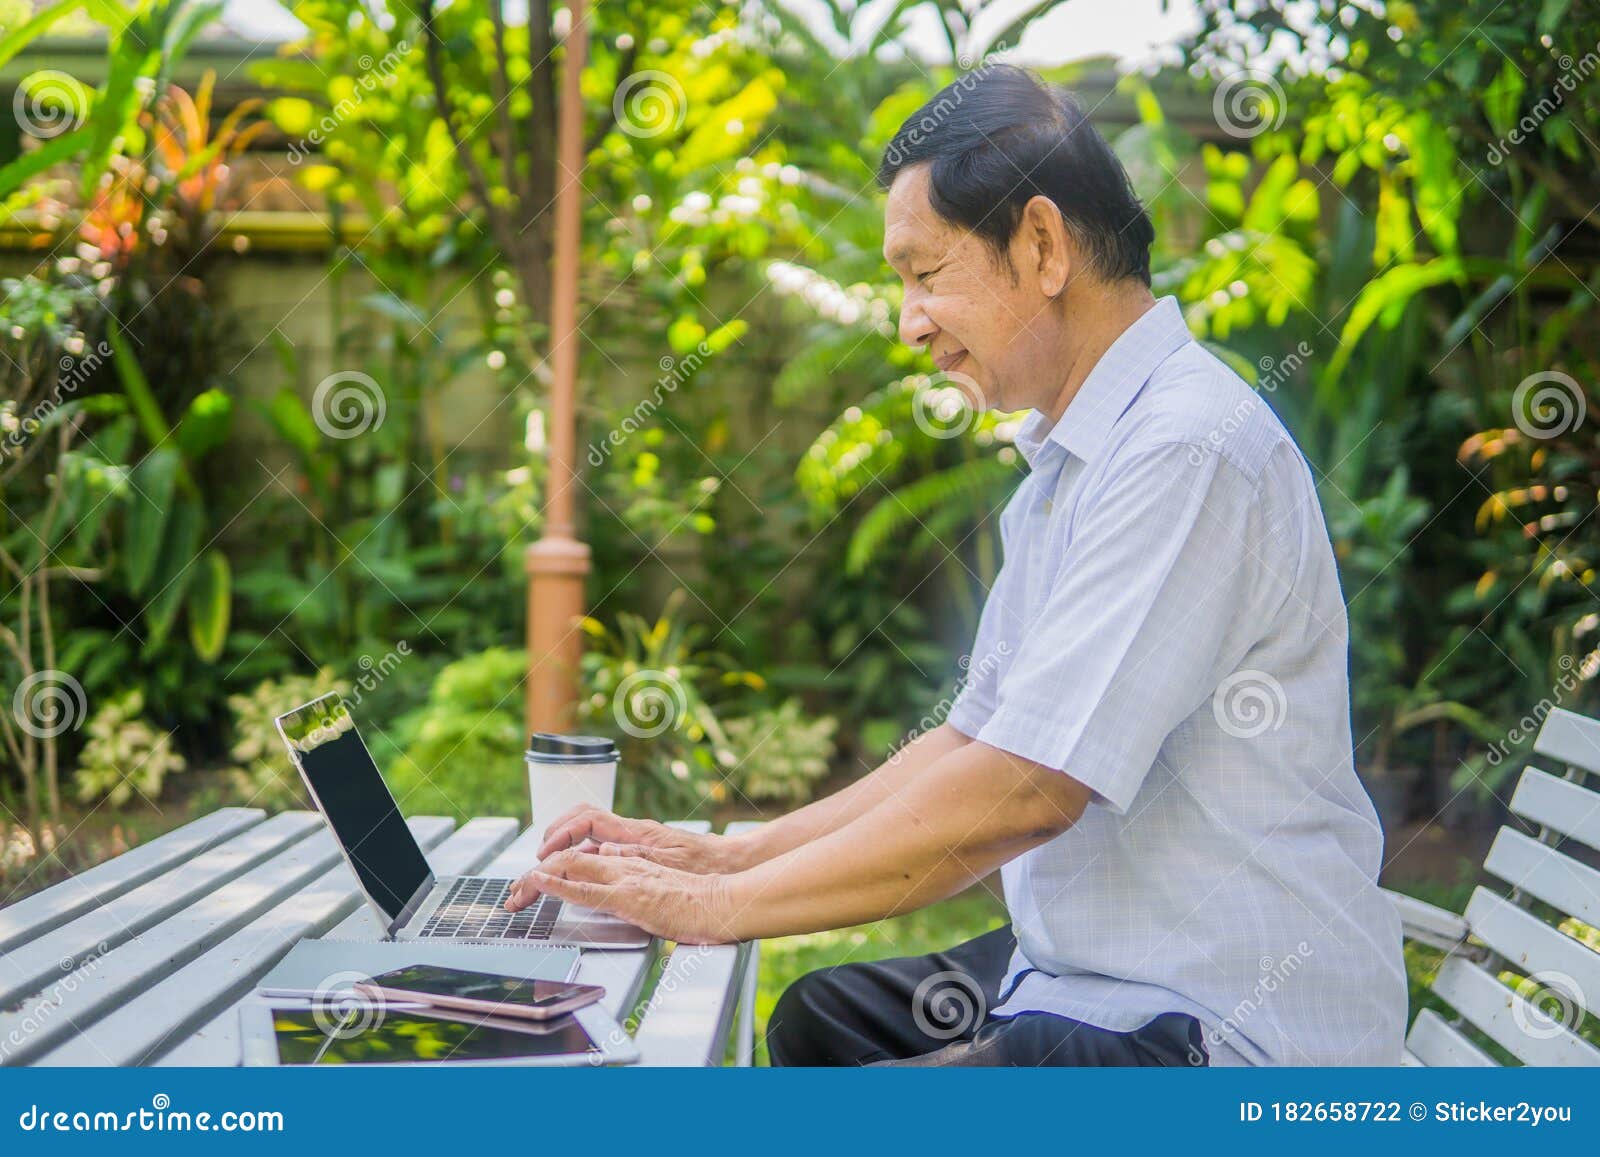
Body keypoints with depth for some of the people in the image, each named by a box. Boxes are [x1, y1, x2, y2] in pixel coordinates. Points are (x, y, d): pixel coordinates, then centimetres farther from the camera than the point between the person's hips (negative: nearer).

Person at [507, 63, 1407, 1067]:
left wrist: (720, 905, -19)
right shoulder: (1071, 464, 14)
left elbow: (1026, 787, -28)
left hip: (1231, 1032, -10)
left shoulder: (1187, 451, -22)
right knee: (818, 1017, 21)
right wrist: (726, 855, 8)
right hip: (1093, 972, 10)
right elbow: (977, 739, 16)